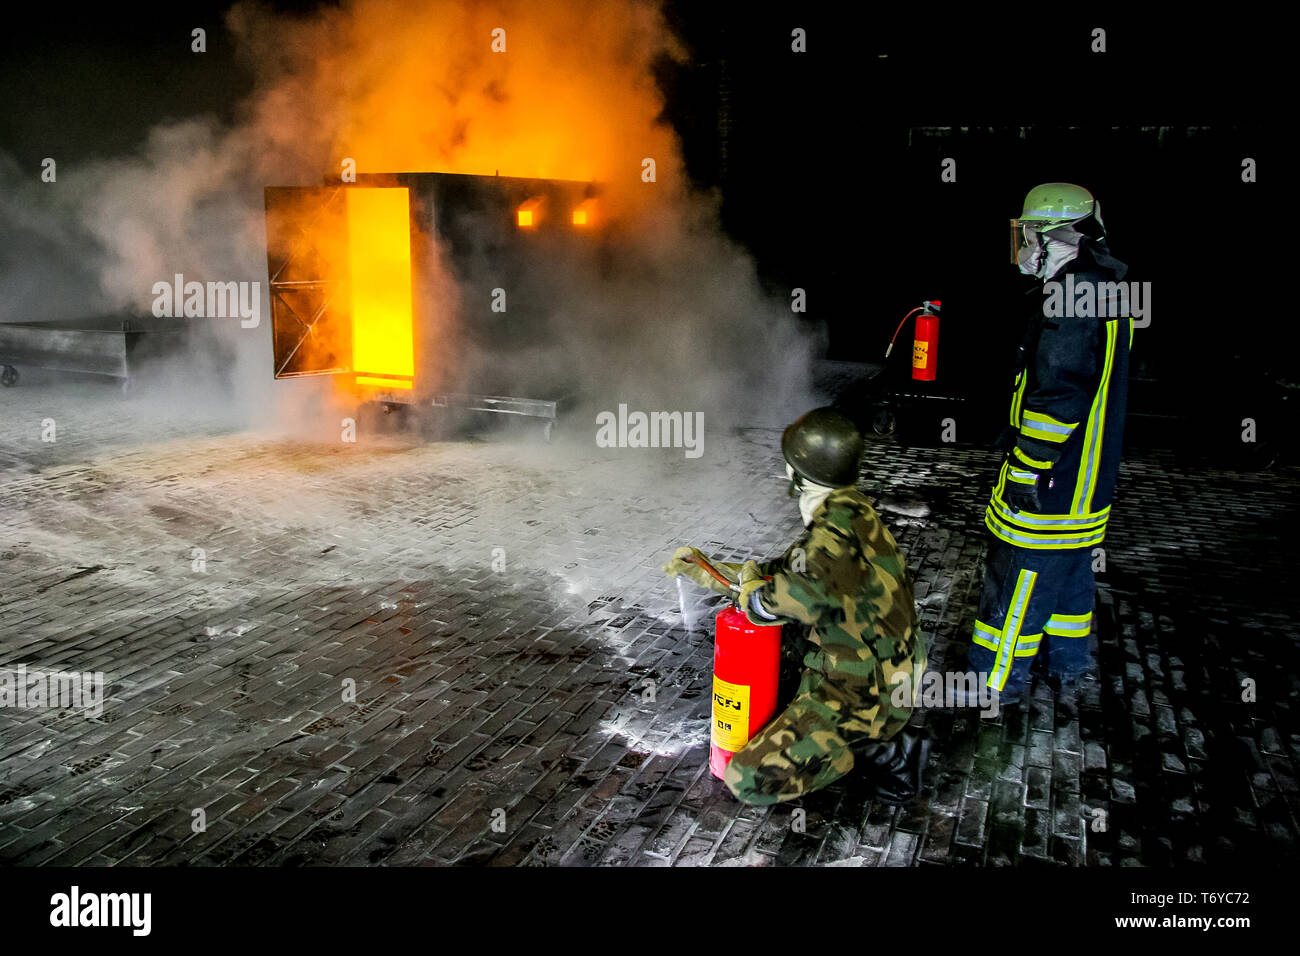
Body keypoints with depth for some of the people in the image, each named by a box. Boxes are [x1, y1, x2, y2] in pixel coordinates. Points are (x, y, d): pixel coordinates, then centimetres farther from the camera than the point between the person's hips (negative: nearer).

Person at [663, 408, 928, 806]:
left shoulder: (842, 522, -24)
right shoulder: (848, 515, 8)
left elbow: (807, 593, -39)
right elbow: (785, 572, 19)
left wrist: (752, 586, -17)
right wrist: (706, 572, 20)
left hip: (862, 696, -10)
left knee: (746, 780, -13)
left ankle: (886, 751, -2)